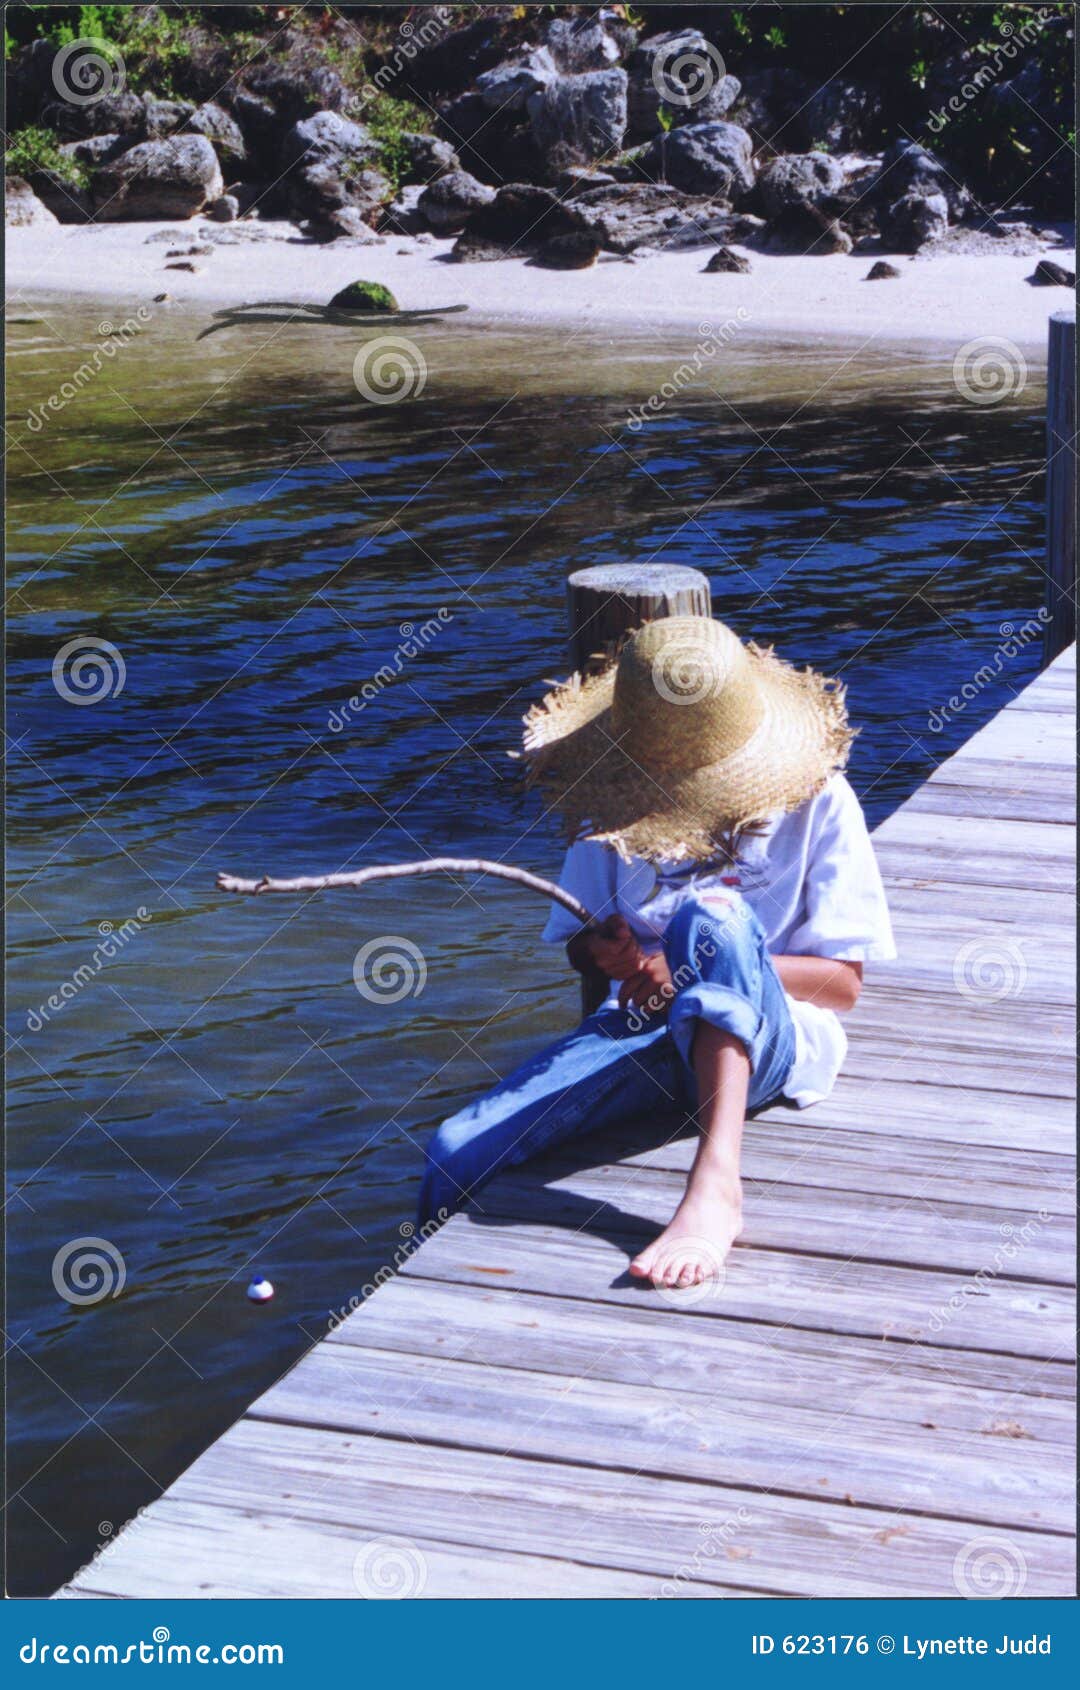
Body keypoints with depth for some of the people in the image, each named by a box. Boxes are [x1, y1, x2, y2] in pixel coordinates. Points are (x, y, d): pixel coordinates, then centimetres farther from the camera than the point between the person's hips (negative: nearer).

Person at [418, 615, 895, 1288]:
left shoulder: (816, 801, -2)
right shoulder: (616, 803, 8)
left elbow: (843, 982, -3)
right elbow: (578, 941, 18)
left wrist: (695, 967, -16)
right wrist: (601, 951, -9)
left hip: (772, 1042, -3)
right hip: (642, 1033, 3)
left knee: (713, 915, -38)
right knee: (457, 1153, -23)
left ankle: (717, 1183, -49)